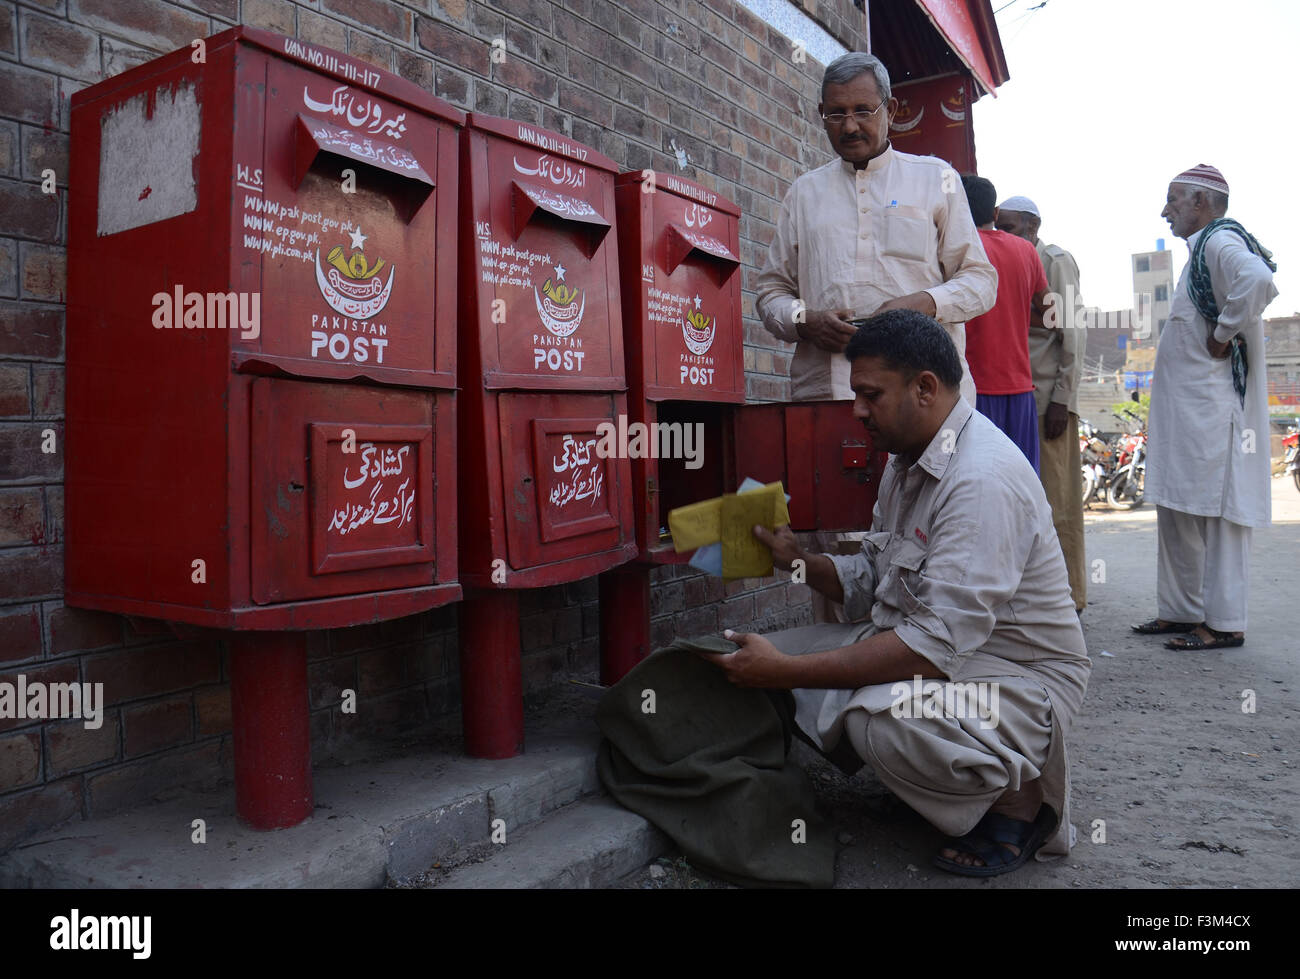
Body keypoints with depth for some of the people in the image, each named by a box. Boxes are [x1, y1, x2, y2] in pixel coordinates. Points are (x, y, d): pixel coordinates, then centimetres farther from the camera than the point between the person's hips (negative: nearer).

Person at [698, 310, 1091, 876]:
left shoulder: (983, 478, -26)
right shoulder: (907, 462, 8)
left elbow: (939, 645, -33)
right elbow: (872, 583, 12)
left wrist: (787, 672, -33)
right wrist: (799, 561, -6)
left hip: (1020, 676, -9)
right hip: (929, 647, 9)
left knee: (884, 718, -37)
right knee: (768, 655, -1)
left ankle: (1021, 803, -4)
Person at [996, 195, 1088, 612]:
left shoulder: (1055, 261, -1)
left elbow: (1072, 334, -8)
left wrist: (1062, 400, -14)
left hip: (1048, 397, -7)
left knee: (1056, 499, -4)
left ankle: (1069, 594, 4)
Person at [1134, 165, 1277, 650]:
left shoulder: (1221, 242, -11)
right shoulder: (1202, 250, 20)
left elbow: (1258, 280, -31)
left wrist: (1224, 336, -21)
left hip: (1210, 409, -10)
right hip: (1184, 409, 10)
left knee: (1216, 511, -6)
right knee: (1177, 513, 12)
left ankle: (1224, 623, 0)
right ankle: (1180, 610, 20)